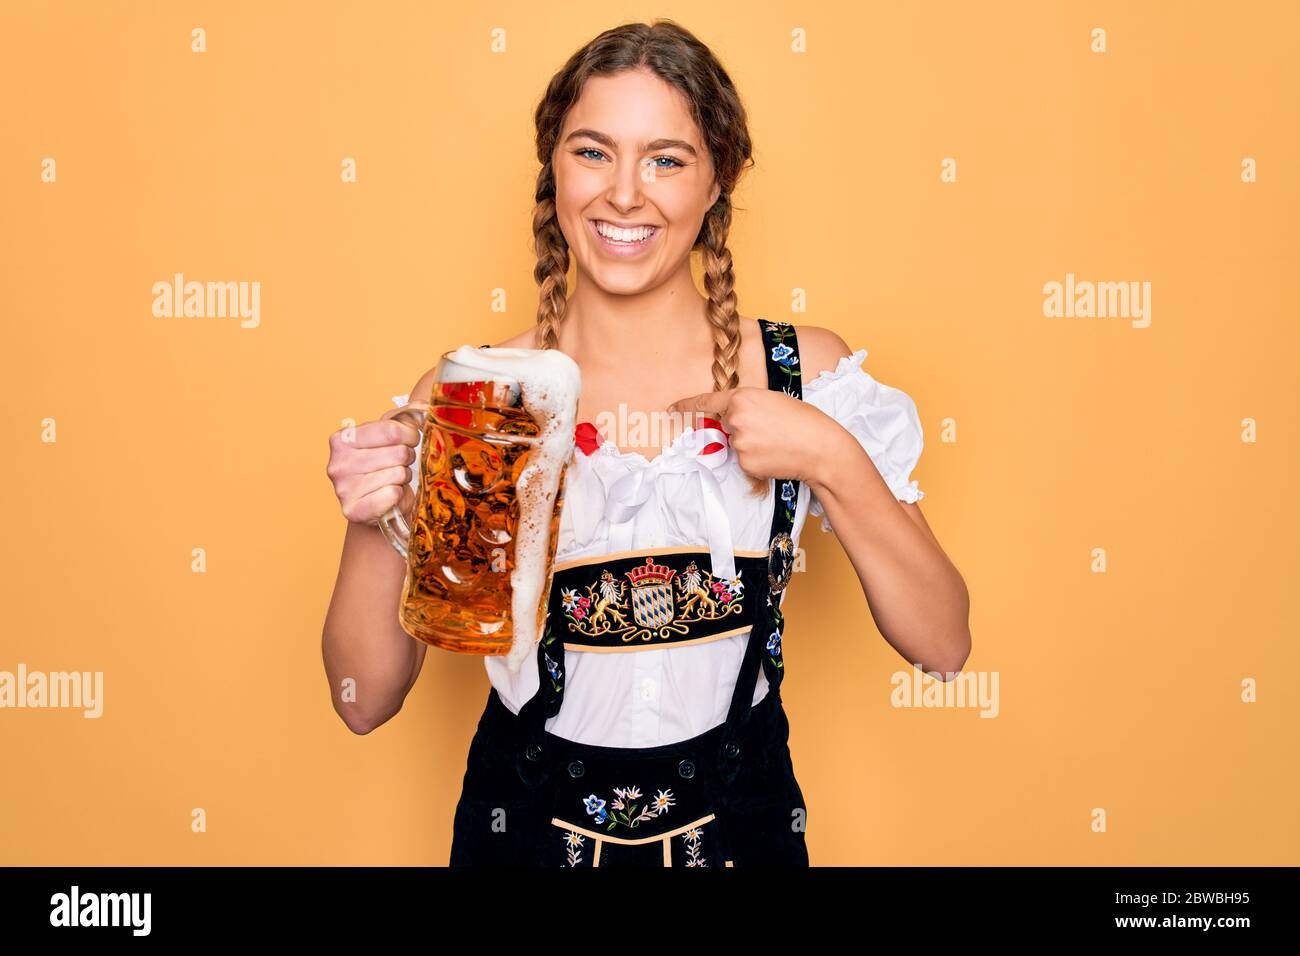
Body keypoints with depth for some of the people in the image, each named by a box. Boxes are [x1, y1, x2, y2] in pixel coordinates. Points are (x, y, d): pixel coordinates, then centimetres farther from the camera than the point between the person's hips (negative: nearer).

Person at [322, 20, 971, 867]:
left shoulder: (805, 375, -10)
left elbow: (943, 645, -11)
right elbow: (367, 701, -9)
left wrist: (835, 462, -24)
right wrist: (374, 528, -27)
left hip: (739, 824, 1)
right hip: (528, 827, 0)